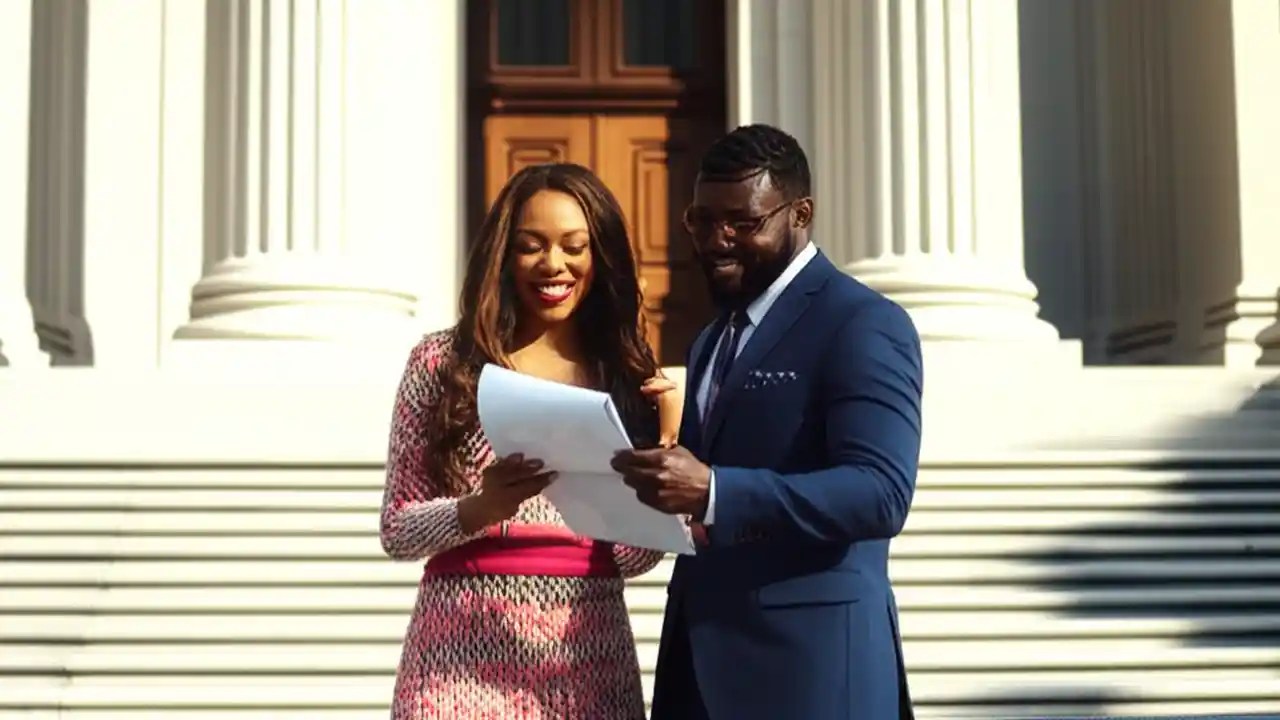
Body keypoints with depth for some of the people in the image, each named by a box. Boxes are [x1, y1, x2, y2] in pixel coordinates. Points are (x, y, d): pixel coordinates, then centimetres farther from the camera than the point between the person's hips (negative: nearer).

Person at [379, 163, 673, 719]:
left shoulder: (626, 374, 7)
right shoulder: (442, 360, 2)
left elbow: (635, 559, 6)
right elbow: (396, 531, 1)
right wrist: (477, 510, -16)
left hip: (588, 651, 2)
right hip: (466, 648, -1)